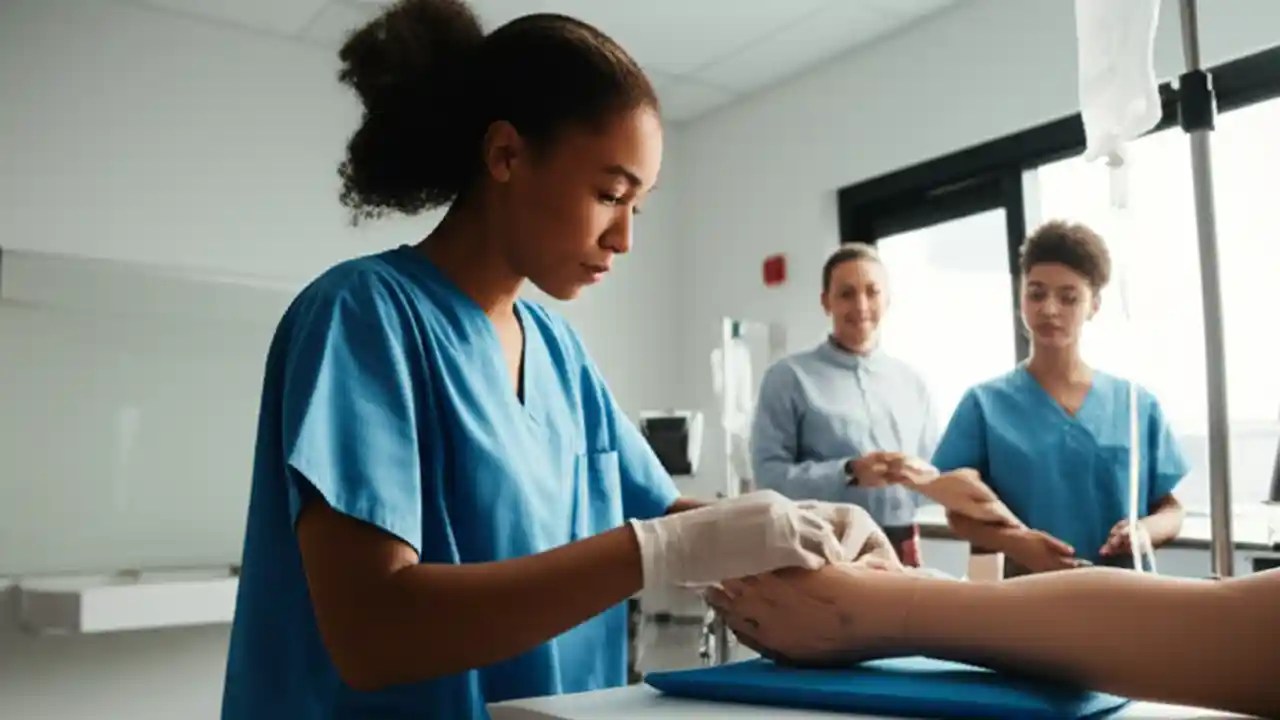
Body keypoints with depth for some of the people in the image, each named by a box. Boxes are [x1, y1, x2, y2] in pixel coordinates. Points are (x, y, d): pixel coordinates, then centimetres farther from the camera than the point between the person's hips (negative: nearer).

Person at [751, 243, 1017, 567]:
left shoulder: (912, 382, 13)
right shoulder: (789, 377, -2)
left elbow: (933, 473, 11)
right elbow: (769, 473, -11)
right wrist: (850, 473, -21)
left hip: (901, 549, 4)